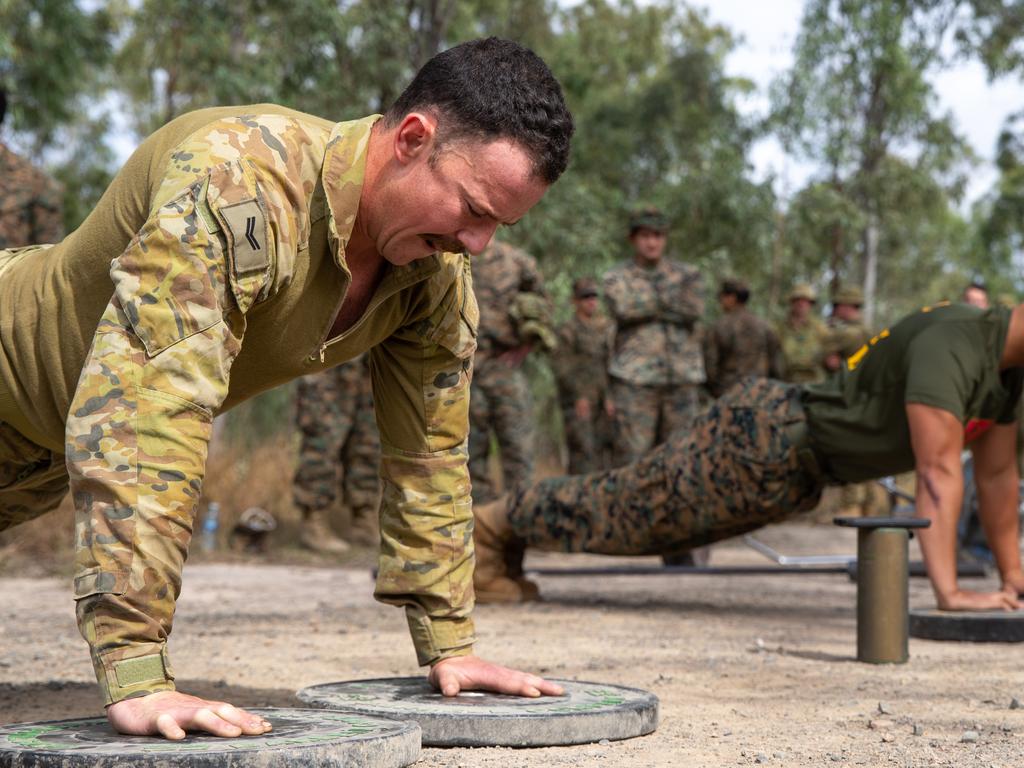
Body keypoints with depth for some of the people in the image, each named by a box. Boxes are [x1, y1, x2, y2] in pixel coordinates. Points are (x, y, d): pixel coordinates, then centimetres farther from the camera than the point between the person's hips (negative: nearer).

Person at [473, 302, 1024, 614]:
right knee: (627, 508, 5)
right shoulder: (949, 345, -29)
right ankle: (494, 526, 23)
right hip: (761, 440, -9)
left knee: (640, 516, 20)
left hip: (792, 470, 9)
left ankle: (512, 524, 35)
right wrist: (950, 593, -38)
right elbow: (938, 474, -35)